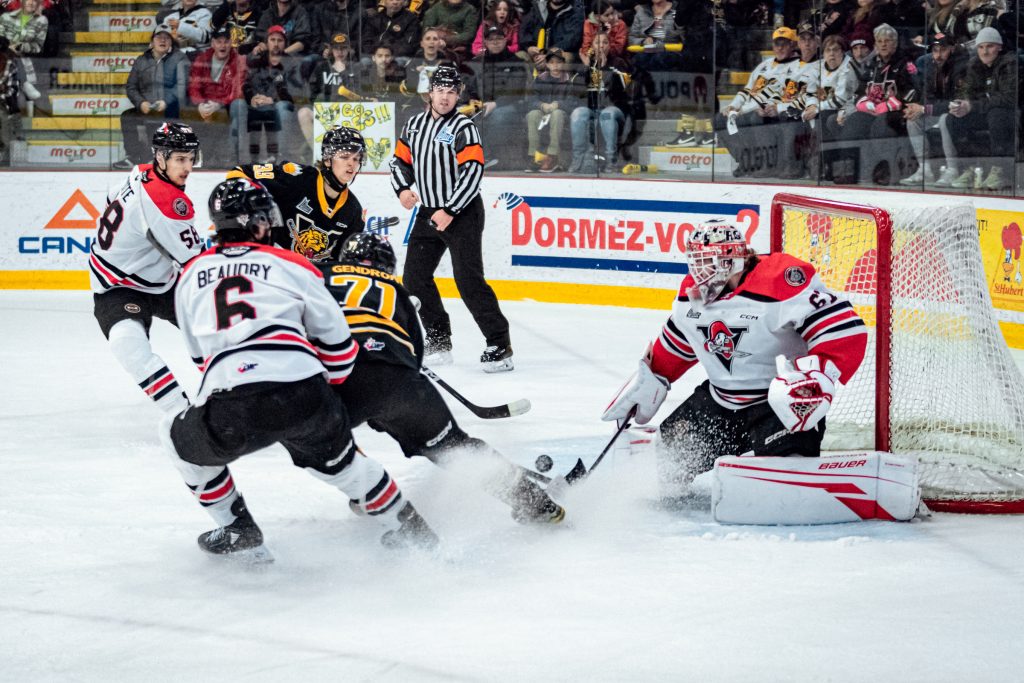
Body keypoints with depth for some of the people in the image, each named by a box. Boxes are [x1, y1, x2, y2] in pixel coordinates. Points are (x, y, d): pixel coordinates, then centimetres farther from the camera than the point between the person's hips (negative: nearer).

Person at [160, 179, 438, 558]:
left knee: (182, 440, 30)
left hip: (227, 405, 0)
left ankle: (236, 528, 26)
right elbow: (335, 340, 20)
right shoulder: (290, 266, 17)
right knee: (336, 459, 29)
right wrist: (329, 387, 39)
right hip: (304, 395, 1)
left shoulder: (191, 276, 23)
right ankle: (408, 526, 35)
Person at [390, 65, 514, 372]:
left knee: (468, 279, -15)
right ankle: (439, 341, 18)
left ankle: (499, 345, -12)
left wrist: (450, 212, -22)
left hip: (462, 213, -7)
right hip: (428, 213, 7)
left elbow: (472, 173, -18)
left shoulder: (463, 128, -11)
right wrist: (403, 189, -3)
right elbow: (400, 160, 17)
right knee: (415, 277, 6)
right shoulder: (415, 125, 9)